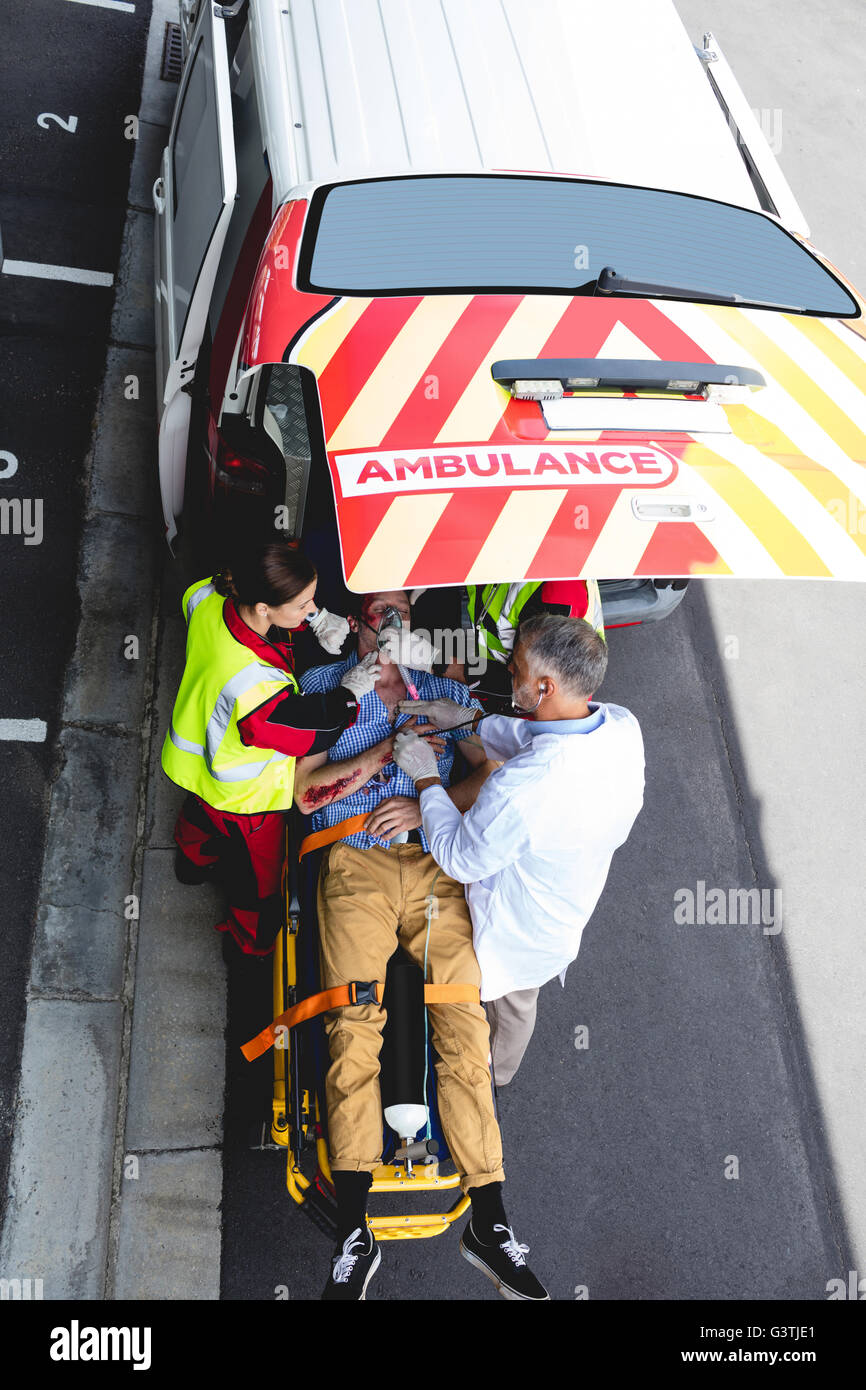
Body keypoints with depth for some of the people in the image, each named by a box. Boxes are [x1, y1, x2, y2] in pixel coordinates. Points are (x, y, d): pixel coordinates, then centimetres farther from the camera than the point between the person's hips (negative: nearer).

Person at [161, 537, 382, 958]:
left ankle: (194, 860, 74)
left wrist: (317, 617, -14)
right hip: (246, 794, -7)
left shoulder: (210, 600, -27)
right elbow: (314, 731, -33)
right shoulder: (254, 683, -48)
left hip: (197, 760, 7)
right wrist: (348, 692, -17)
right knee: (258, 874, 24)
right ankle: (251, 947, 52)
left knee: (201, 813, 41)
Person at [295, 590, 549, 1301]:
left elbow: (493, 774, 10)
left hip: (435, 863, 2)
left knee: (466, 1026, -12)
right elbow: (306, 789, 7)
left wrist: (427, 805, -7)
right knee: (354, 1031, -16)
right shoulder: (322, 689, 18)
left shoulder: (446, 693, 23)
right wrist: (385, 750, -4)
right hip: (355, 864, -1)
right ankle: (354, 1234, -13)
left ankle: (489, 1222, -8)